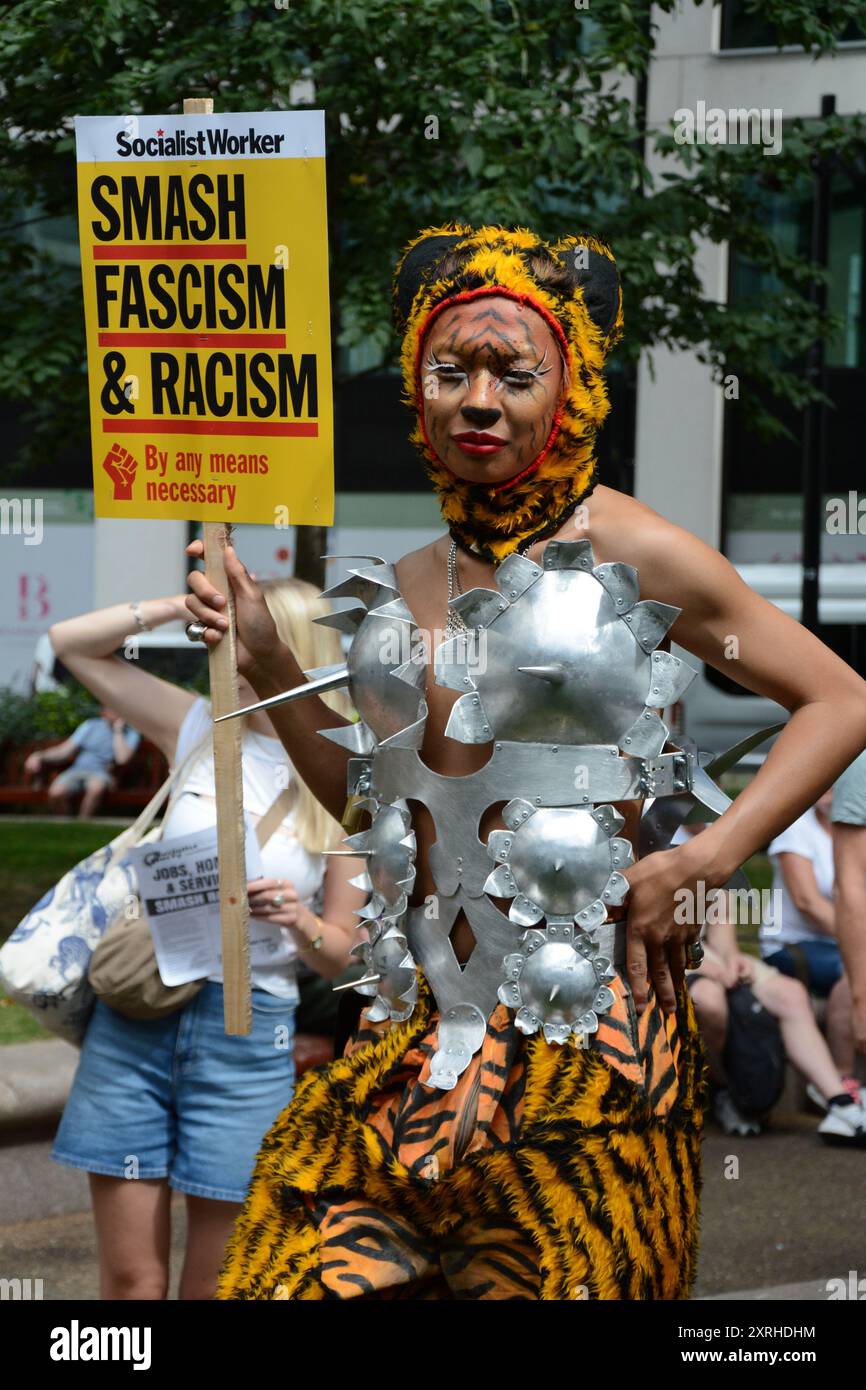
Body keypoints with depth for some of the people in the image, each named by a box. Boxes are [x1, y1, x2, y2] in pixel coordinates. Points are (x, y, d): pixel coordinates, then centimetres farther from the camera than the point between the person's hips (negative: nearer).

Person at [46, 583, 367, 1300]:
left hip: (249, 1032, -2)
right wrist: (185, 607, 3)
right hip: (134, 1016, 2)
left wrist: (298, 920, -16)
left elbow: (340, 952, 5)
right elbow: (74, 643, 11)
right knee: (129, 1276, 1)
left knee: (215, 1282, 3)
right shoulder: (202, 729, 8)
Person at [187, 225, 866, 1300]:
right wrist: (264, 663, 12)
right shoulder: (402, 587, 11)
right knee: (303, 1273, -7)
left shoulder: (628, 554, -4)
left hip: (583, 1034, -4)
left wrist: (702, 861, -8)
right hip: (413, 1036, 5)